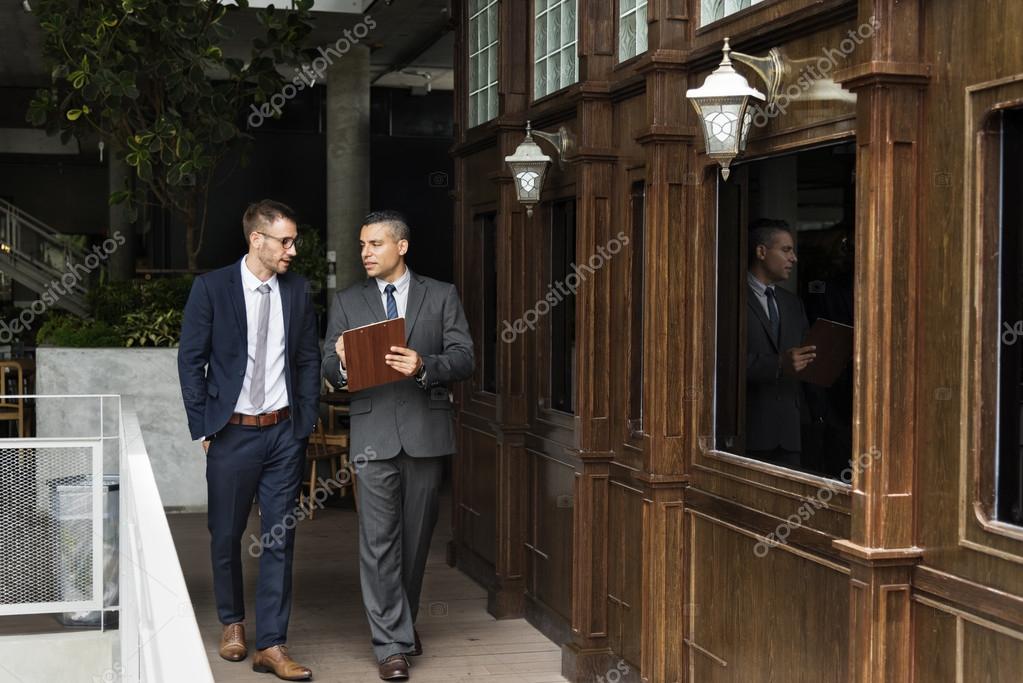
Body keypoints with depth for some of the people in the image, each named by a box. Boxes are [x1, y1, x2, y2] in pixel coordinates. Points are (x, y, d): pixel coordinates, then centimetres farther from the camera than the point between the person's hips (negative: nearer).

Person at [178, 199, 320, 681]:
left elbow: (309, 359, 10)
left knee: (280, 537, 1)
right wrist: (202, 427, -5)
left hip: (284, 432, 2)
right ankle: (232, 622, 33)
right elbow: (190, 360, -3)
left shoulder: (296, 290, 4)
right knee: (226, 534, 11)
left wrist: (307, 421, 4)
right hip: (232, 431, -2)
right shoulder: (211, 288, -5)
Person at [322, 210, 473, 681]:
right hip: (373, 434, 0)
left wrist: (424, 366, -19)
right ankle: (392, 643, 0)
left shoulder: (442, 296, 7)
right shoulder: (347, 302, 10)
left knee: (416, 536, 10)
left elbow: (463, 359, -1)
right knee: (379, 541, -4)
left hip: (426, 431, 0)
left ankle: (404, 621, 30)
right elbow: (330, 371, 7)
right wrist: (343, 363, -17)